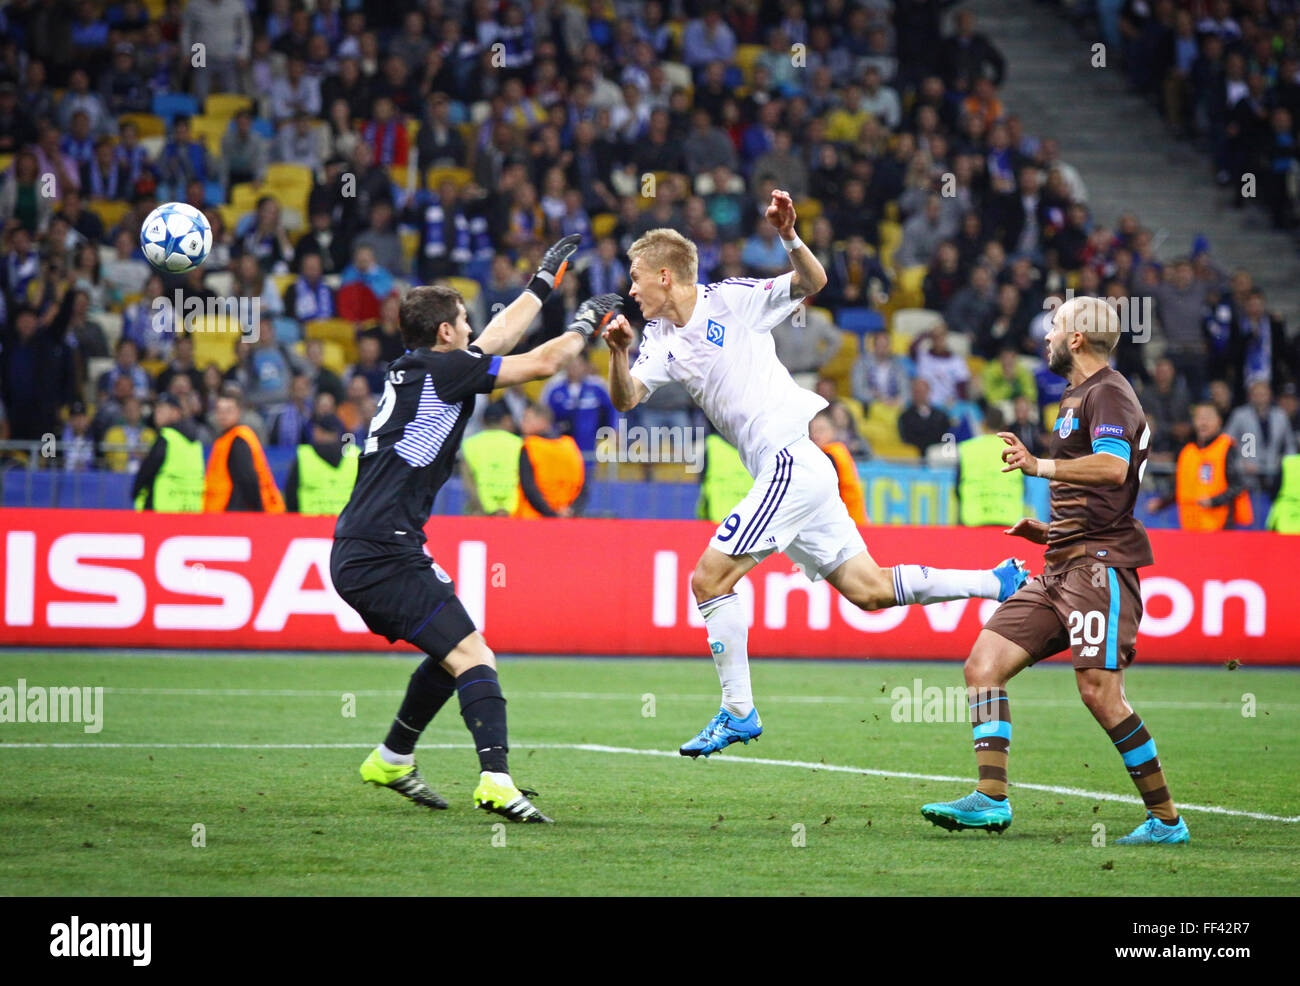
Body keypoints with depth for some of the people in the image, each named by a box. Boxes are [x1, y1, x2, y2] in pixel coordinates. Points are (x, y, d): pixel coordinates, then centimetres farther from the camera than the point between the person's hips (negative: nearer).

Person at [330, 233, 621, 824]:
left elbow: (498, 338, 33)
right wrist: (584, 326, 17)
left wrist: (543, 283, 44)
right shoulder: (442, 368, -7)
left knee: (452, 655, 21)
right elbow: (542, 363, -2)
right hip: (384, 554, -10)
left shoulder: (412, 368, 17)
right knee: (472, 657, -14)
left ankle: (391, 761, 30)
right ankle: (496, 780, -30)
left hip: (356, 556, 10)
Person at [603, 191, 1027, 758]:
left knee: (709, 580, -10)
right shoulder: (662, 339, 14)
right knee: (867, 590, 10)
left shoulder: (731, 299, -5)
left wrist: (788, 238, -29)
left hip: (795, 452, -9)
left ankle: (738, 713, -3)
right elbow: (625, 399, 3)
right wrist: (617, 352, -16)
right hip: (789, 471, 9)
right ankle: (1001, 582, 16)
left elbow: (813, 282, -11)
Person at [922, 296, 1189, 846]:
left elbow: (1113, 468, -26)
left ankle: (1166, 819, -9)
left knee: (1099, 691, -17)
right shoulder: (1078, 398, 26)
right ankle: (991, 799, -7)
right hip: (1062, 568, 10)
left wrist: (1040, 466, -27)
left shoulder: (1108, 394, -6)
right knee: (983, 665, -2)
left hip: (1099, 563, -10)